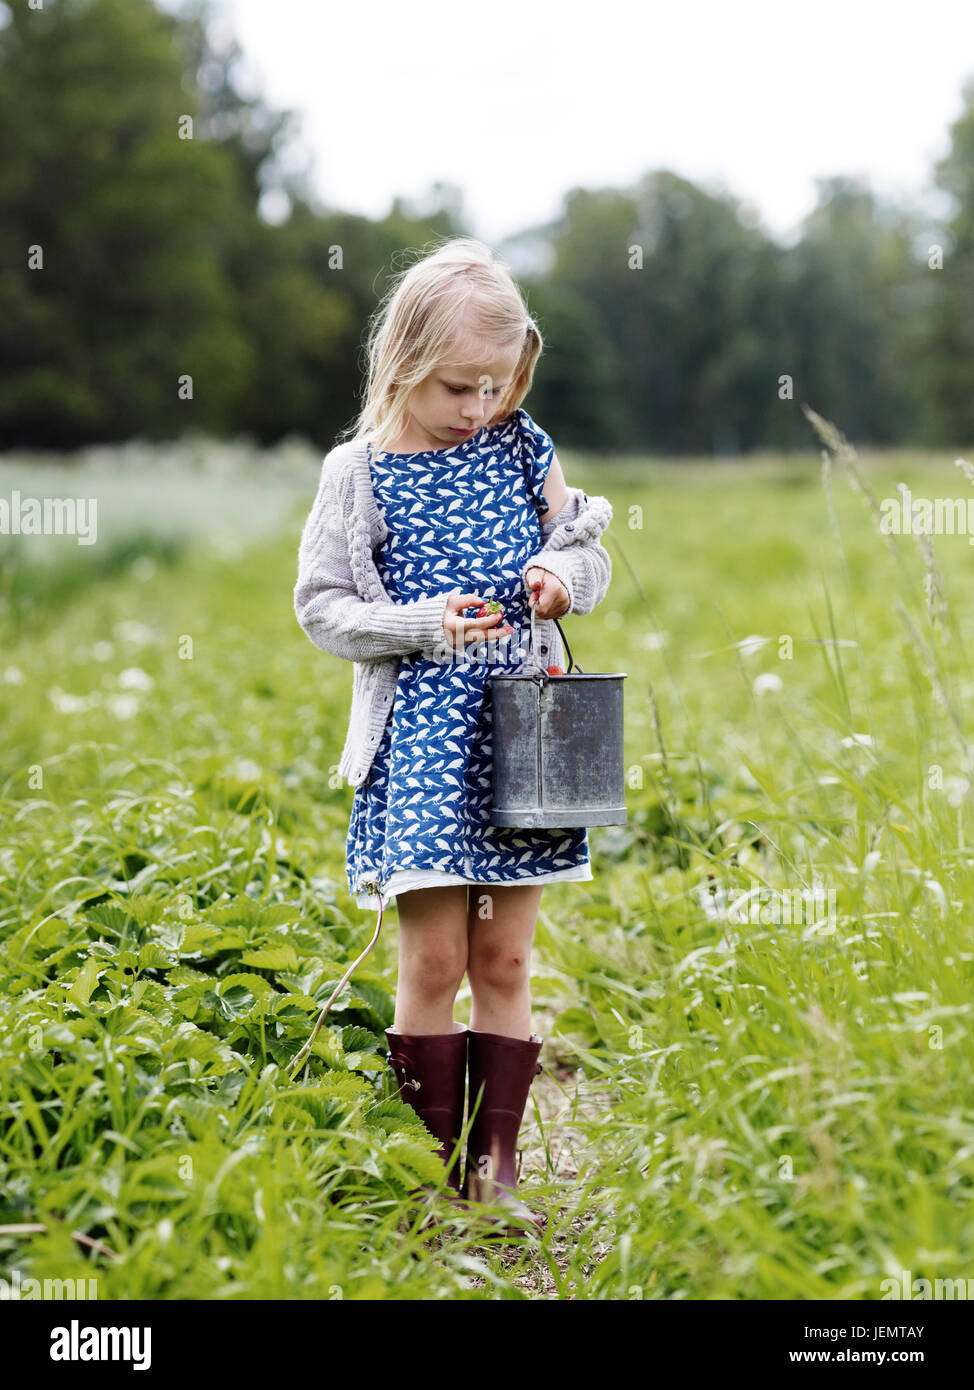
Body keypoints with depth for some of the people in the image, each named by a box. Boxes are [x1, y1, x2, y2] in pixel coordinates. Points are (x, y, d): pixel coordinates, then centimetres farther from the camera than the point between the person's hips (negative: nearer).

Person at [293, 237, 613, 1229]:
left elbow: (587, 548, 16)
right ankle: (445, 1170, 10)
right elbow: (321, 606, -2)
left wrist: (565, 572, -7)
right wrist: (427, 624, -15)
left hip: (522, 726, 3)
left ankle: (496, 1165, 14)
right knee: (434, 961, -2)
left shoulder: (521, 447, 7)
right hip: (421, 734, -3)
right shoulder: (362, 471, -3)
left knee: (504, 960, 6)